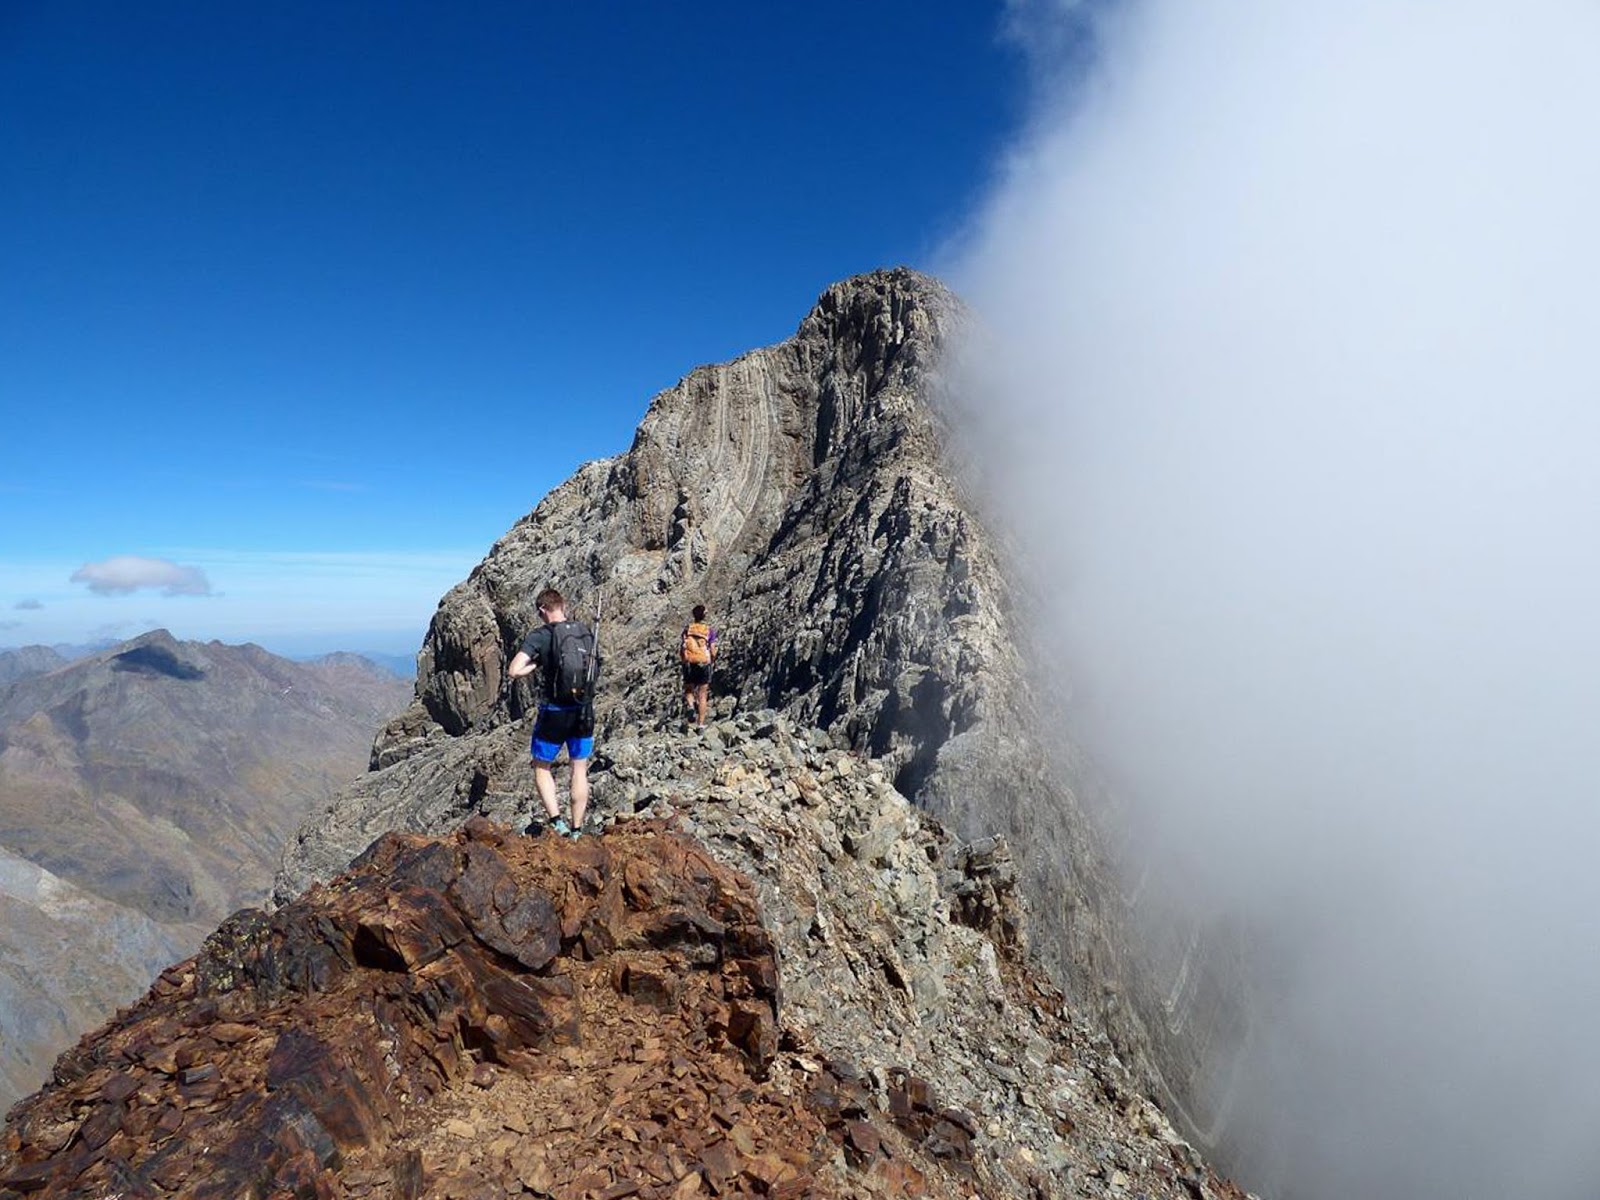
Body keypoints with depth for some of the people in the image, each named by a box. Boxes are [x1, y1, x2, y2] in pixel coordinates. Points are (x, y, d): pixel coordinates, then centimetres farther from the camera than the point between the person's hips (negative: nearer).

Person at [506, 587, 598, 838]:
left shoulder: (540, 636, -11)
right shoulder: (585, 633, 3)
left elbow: (513, 672, -20)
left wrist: (537, 664, -2)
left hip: (554, 713, -4)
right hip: (584, 711, 4)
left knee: (541, 768, 16)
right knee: (580, 771, 14)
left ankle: (556, 820, 3)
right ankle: (577, 829, 20)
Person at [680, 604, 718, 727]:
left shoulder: (687, 629, 1)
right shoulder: (710, 631, -3)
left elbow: (682, 649, -3)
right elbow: (713, 652, -5)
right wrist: (711, 661, 15)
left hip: (689, 665, 1)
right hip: (703, 665, -1)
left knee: (688, 691, 19)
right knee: (702, 695, 9)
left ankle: (690, 706, -12)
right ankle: (700, 723, 10)